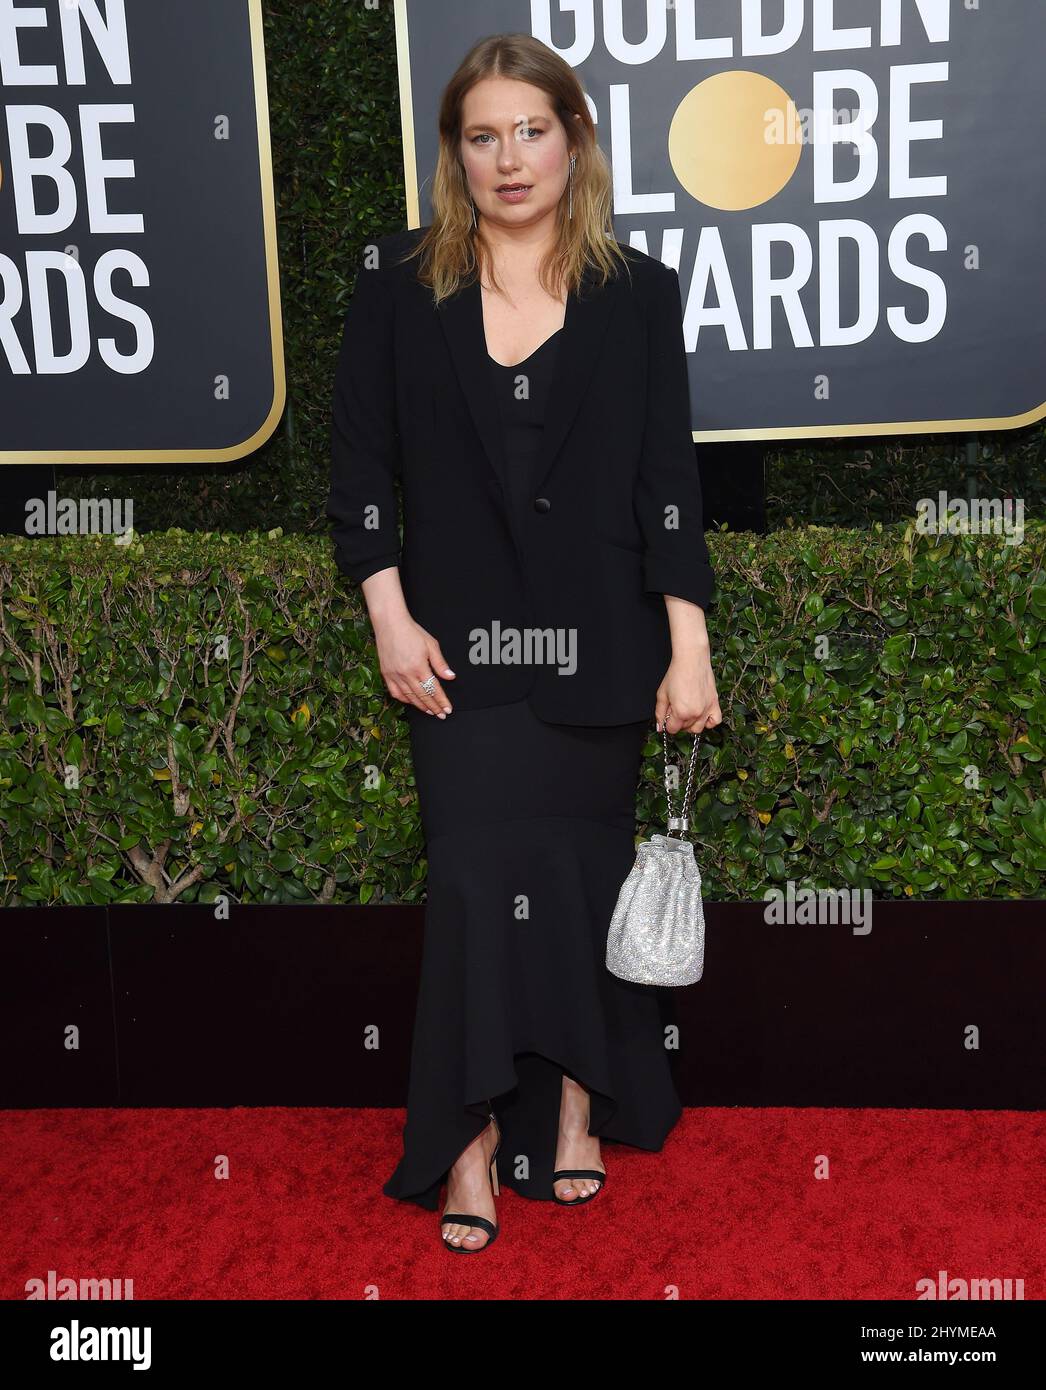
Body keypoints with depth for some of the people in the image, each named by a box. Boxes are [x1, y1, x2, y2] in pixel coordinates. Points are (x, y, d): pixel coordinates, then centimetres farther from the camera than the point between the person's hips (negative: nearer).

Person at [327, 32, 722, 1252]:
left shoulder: (637, 294, 3)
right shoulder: (400, 285, 3)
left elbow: (667, 478, -1)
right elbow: (359, 463, 3)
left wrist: (689, 648, -7)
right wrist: (390, 618, -5)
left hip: (597, 646, 1)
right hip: (461, 641, 0)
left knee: (585, 866, 7)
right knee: (478, 874, -5)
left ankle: (578, 1108, 25)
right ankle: (472, 1147, 6)